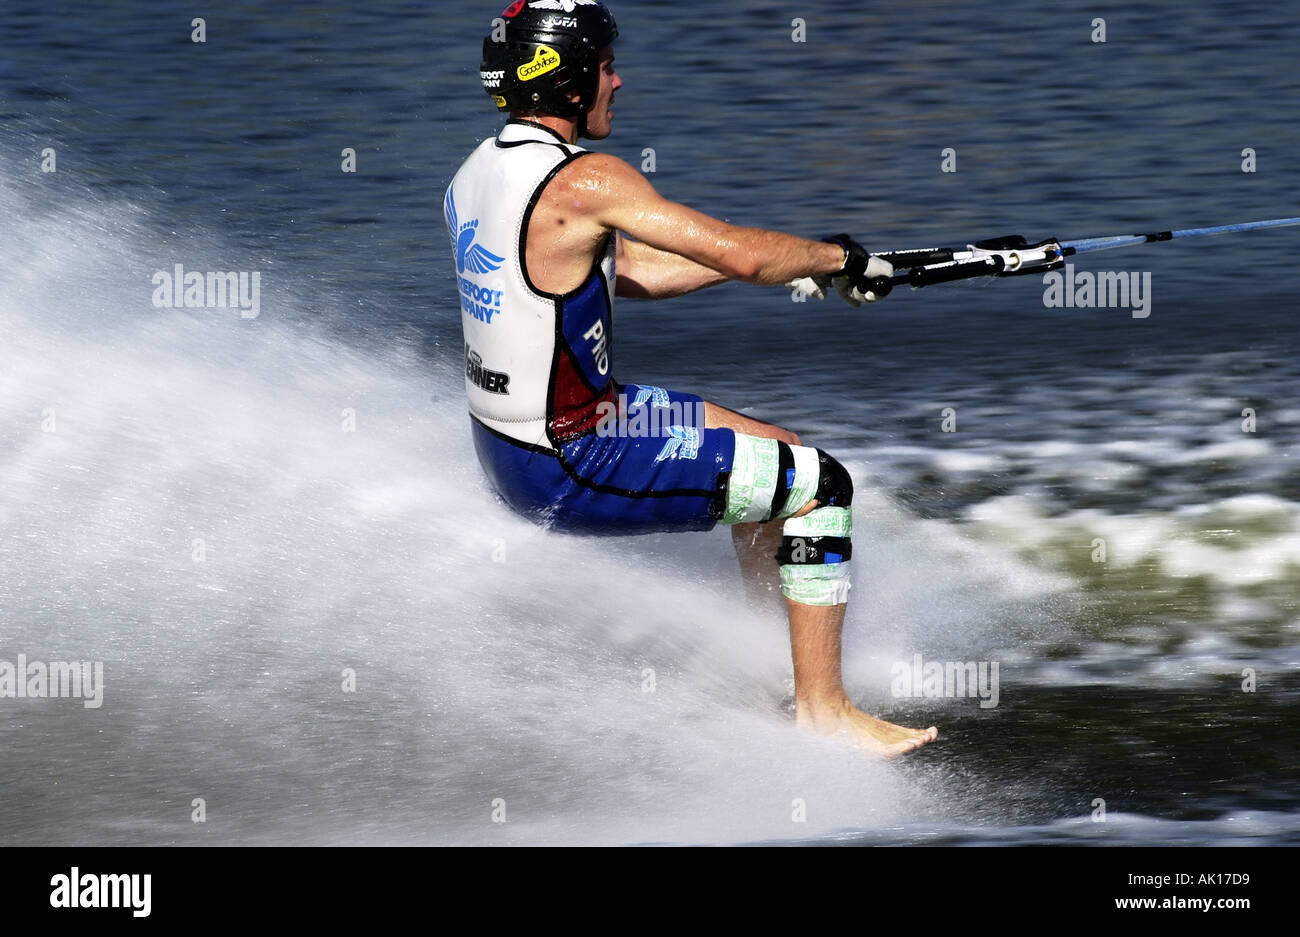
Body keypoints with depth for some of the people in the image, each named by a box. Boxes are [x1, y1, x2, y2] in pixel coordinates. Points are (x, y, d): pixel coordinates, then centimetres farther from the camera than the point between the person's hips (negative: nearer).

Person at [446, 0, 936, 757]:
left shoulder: (483, 172, 6)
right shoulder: (582, 181, -24)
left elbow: (633, 272, 14)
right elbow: (739, 253, -22)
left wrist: (795, 259, 12)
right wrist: (840, 259, -3)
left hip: (507, 436, 10)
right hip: (572, 470, -9)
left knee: (771, 459, 24)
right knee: (819, 484, -2)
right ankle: (822, 711, 5)